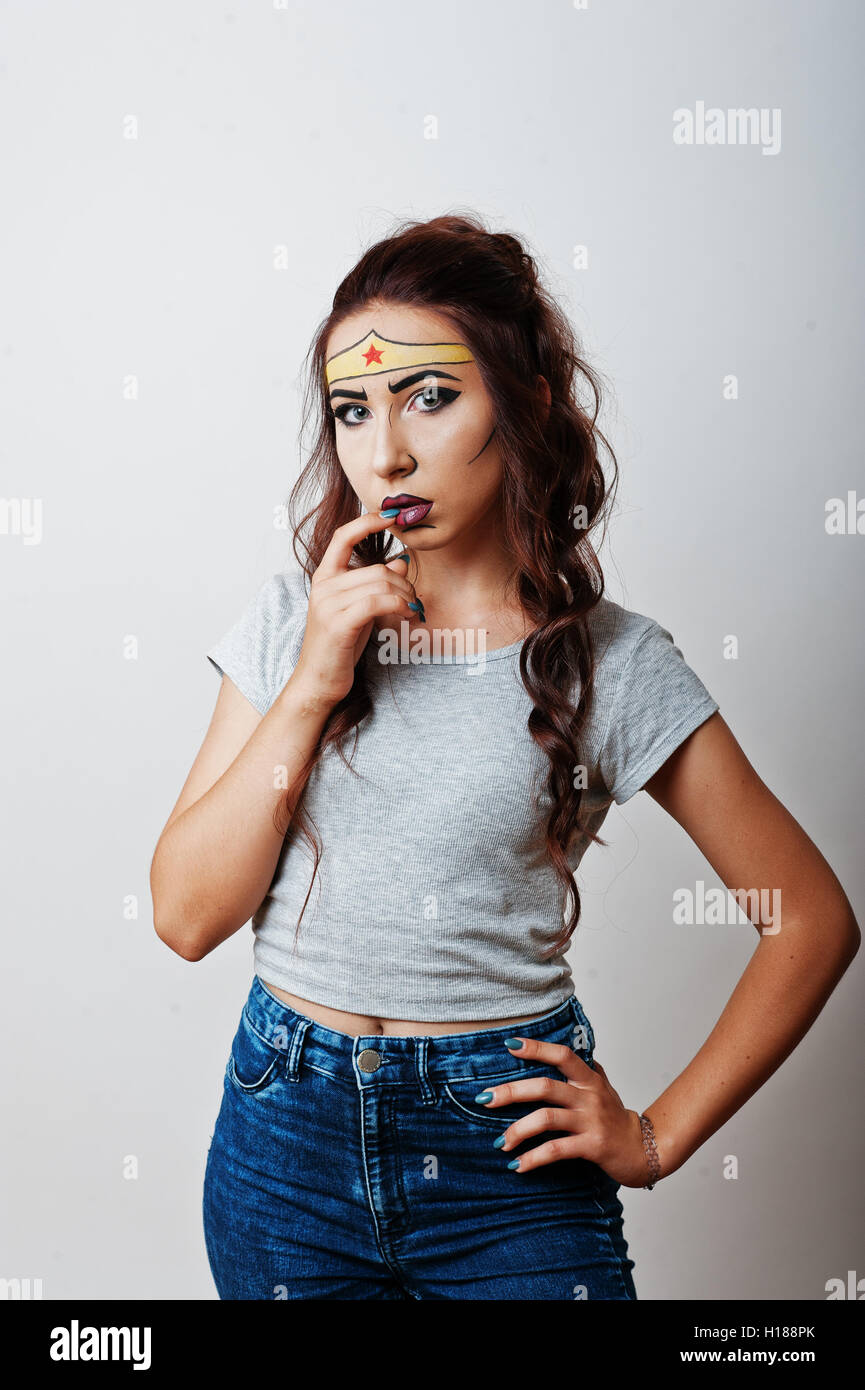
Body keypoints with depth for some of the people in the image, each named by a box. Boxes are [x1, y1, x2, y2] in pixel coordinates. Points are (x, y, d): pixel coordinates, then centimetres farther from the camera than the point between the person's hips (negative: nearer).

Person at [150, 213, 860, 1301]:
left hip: (508, 1155, -2)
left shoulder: (615, 666, -10)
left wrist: (659, 1138, -3)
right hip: (287, 1135, 3)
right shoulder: (294, 618, -3)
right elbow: (187, 915, -7)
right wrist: (315, 684, -17)